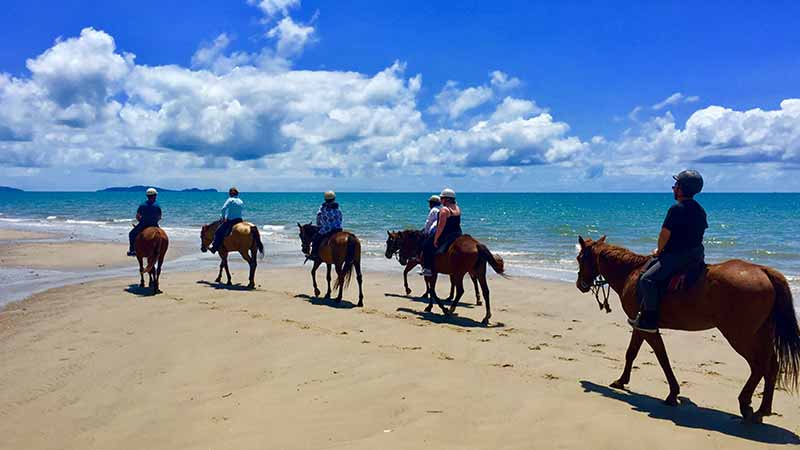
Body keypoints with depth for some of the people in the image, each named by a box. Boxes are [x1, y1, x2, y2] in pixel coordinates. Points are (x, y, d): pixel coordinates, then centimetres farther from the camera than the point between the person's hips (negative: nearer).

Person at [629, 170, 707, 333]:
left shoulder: (676, 209, -17)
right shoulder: (700, 210, 11)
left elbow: (664, 234, -16)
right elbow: (699, 232, 19)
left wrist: (659, 250, 3)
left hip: (677, 256, -10)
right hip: (697, 255, 10)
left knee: (647, 279, -13)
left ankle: (649, 321, -14)